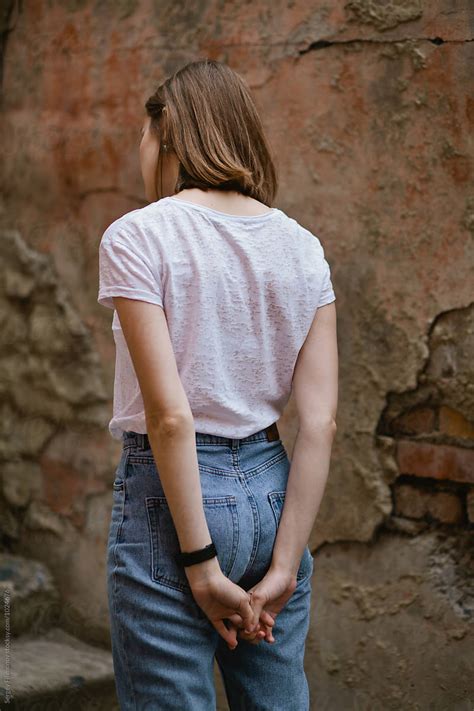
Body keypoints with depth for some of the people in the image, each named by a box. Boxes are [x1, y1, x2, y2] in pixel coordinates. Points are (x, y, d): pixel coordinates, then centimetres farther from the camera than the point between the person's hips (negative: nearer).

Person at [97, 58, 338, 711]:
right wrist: (283, 566, 1)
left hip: (174, 496, -5)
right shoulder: (300, 247, 4)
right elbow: (320, 423, -1)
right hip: (271, 492, 6)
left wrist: (202, 565, -12)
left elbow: (170, 415, -17)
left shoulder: (136, 237, -10)